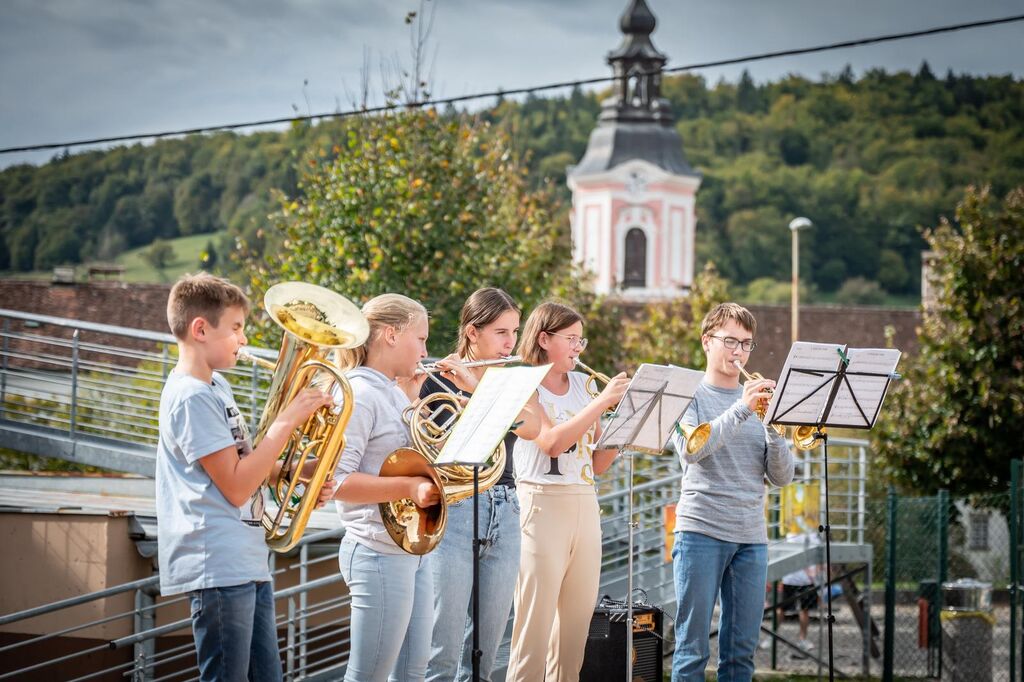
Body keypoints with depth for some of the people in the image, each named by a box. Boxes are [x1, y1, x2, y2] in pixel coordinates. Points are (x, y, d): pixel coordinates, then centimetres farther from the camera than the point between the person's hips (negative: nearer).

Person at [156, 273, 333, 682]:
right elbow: (236, 487, -19)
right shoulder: (191, 397, -15)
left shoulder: (216, 386, 16)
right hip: (219, 569, -10)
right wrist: (286, 421, -16)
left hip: (247, 563, 10)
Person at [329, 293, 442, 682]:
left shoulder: (394, 394, 12)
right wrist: (408, 487, -29)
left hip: (412, 549, 10)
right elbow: (337, 481, -23)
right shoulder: (360, 394, -16)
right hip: (380, 553, -10)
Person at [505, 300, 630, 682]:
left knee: (576, 624, 7)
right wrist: (603, 401, -18)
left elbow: (598, 463, 14)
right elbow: (552, 442, -19)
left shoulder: (581, 385, 14)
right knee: (535, 626, -8)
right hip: (543, 506, -6)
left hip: (585, 506, 6)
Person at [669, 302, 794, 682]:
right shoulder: (691, 395, 4)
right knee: (693, 649, -5)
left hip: (751, 537, 4)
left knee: (741, 651, 5)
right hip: (702, 532, -4)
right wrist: (740, 410, -20)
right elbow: (690, 449, -15)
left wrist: (773, 426, -7)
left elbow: (781, 477, 8)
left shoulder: (759, 401, 15)